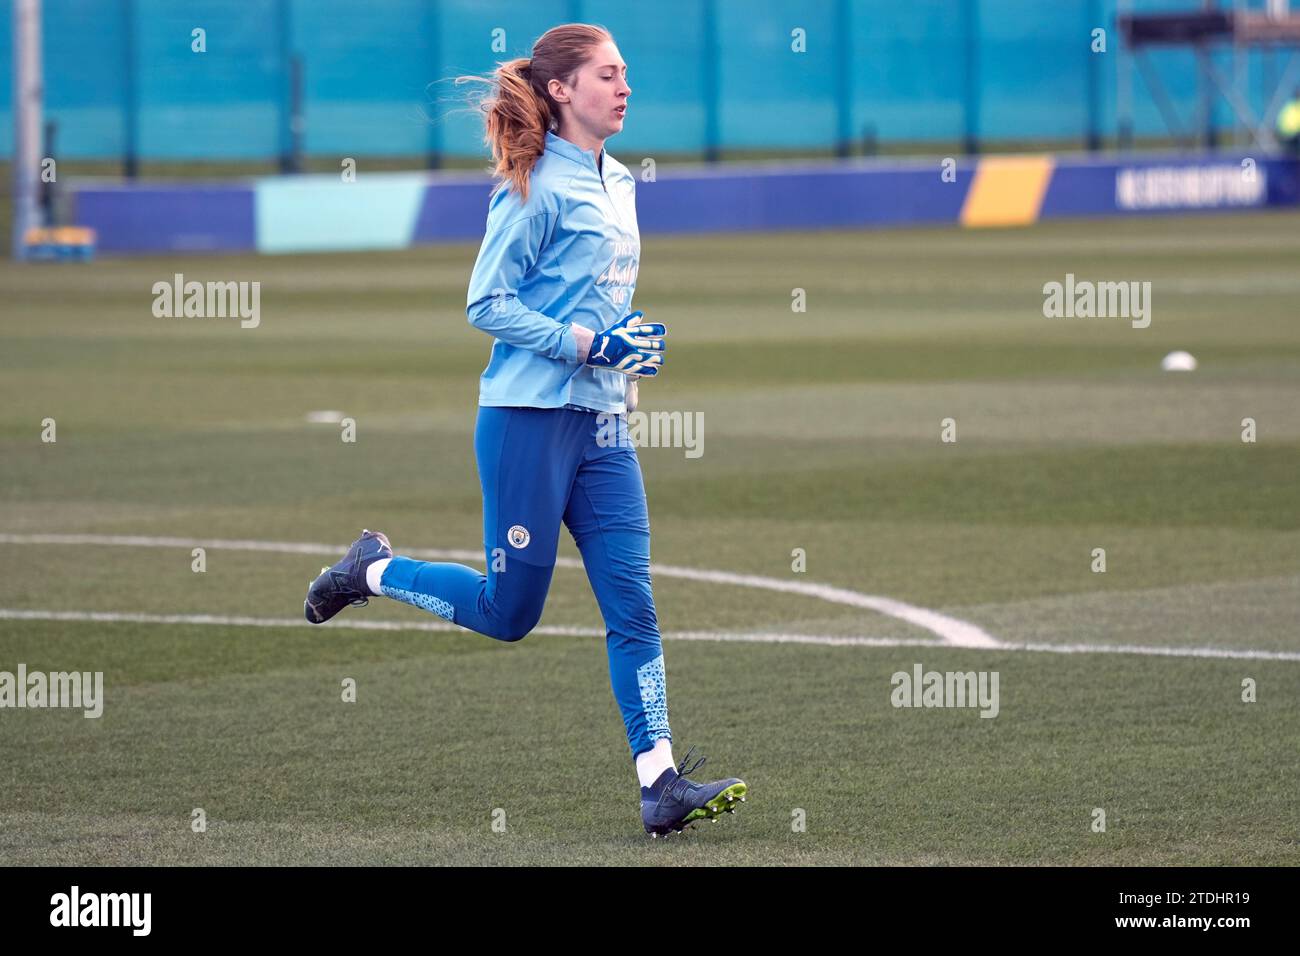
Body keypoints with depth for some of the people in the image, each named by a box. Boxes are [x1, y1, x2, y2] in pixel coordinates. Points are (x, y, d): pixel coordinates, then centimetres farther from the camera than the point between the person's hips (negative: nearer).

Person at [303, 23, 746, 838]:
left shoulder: (618, 186, 14)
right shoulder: (539, 188, -11)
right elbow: (486, 304, -14)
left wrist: (629, 352, 14)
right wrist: (588, 345, -19)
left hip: (604, 427, 7)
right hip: (529, 419, -7)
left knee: (634, 604, -3)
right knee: (509, 611, 1)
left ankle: (661, 786, -6)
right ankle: (372, 571, 25)